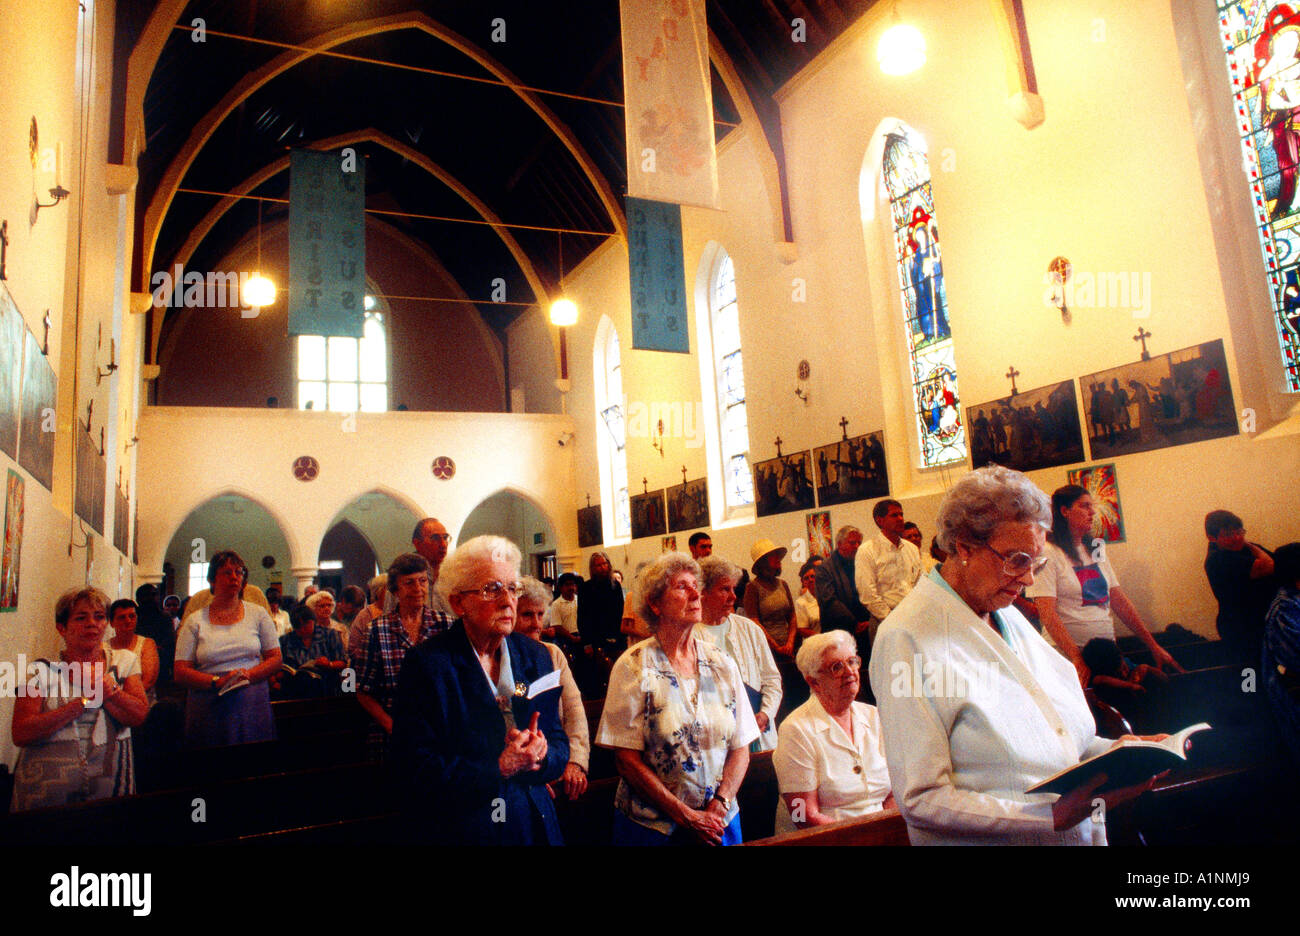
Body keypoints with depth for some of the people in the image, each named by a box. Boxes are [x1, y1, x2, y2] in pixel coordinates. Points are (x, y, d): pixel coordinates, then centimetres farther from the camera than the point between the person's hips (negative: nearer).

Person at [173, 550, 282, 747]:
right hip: (208, 708, -1)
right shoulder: (195, 621, 6)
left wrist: (249, 675, -11)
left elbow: (275, 659, 6)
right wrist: (217, 682, -14)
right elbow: (180, 673, 0)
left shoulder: (258, 614, 9)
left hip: (252, 706, 1)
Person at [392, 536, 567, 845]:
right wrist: (498, 768, -23)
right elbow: (418, 769, -17)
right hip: (457, 829, -4)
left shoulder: (536, 655, 1)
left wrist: (539, 755, -17)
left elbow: (559, 744, 3)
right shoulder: (426, 663, -13)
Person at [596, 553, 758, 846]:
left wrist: (719, 806, -10)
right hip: (651, 826, -3)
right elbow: (627, 760, -12)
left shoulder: (722, 664, 2)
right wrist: (687, 816, -13)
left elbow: (740, 749, 3)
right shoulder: (633, 667, -9)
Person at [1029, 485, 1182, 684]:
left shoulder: (1095, 550, 15)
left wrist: (1153, 646, 11)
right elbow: (1047, 613, -17)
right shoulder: (1047, 554, -10)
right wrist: (1076, 659, -26)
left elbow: (1120, 601, 15)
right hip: (1066, 655, -7)